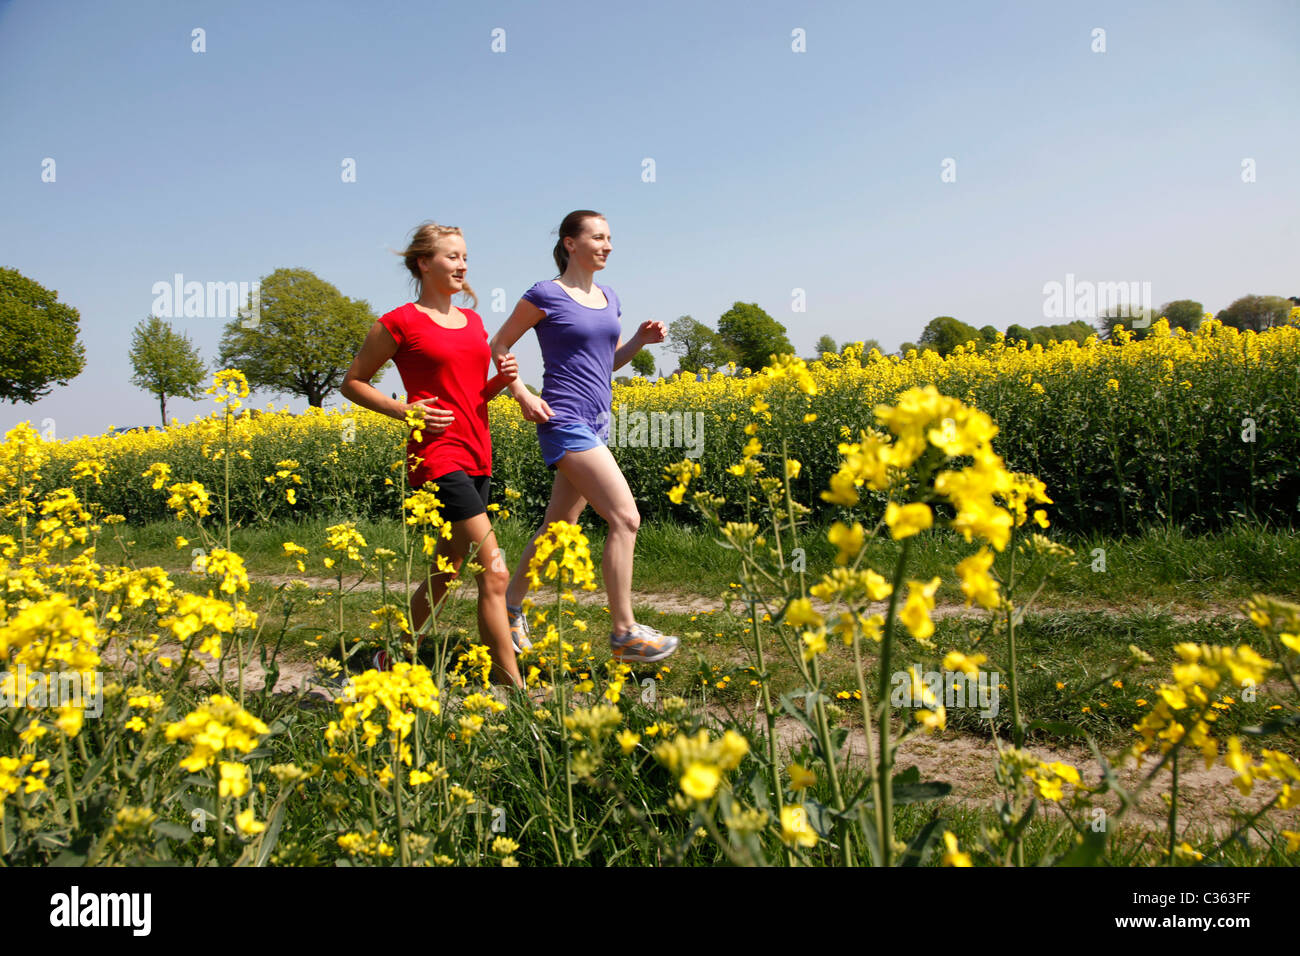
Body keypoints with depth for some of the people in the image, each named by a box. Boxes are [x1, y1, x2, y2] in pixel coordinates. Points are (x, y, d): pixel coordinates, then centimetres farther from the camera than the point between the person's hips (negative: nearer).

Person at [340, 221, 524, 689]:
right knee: (494, 573, -14)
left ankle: (392, 659, 33)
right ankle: (513, 686, -8)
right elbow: (352, 383, 4)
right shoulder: (400, 323, -4)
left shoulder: (473, 321, 15)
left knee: (443, 574, 14)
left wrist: (502, 378, 2)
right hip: (437, 454, -8)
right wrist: (404, 410, -11)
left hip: (477, 457, 8)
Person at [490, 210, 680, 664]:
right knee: (625, 518, -14)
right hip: (565, 422, -8)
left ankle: (511, 606, 29)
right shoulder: (545, 295, -6)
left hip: (596, 424, 8)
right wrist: (522, 395, -11)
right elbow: (497, 347, 1)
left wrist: (641, 340, 4)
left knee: (559, 525, 13)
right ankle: (624, 633, -6)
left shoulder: (608, 299, 14)